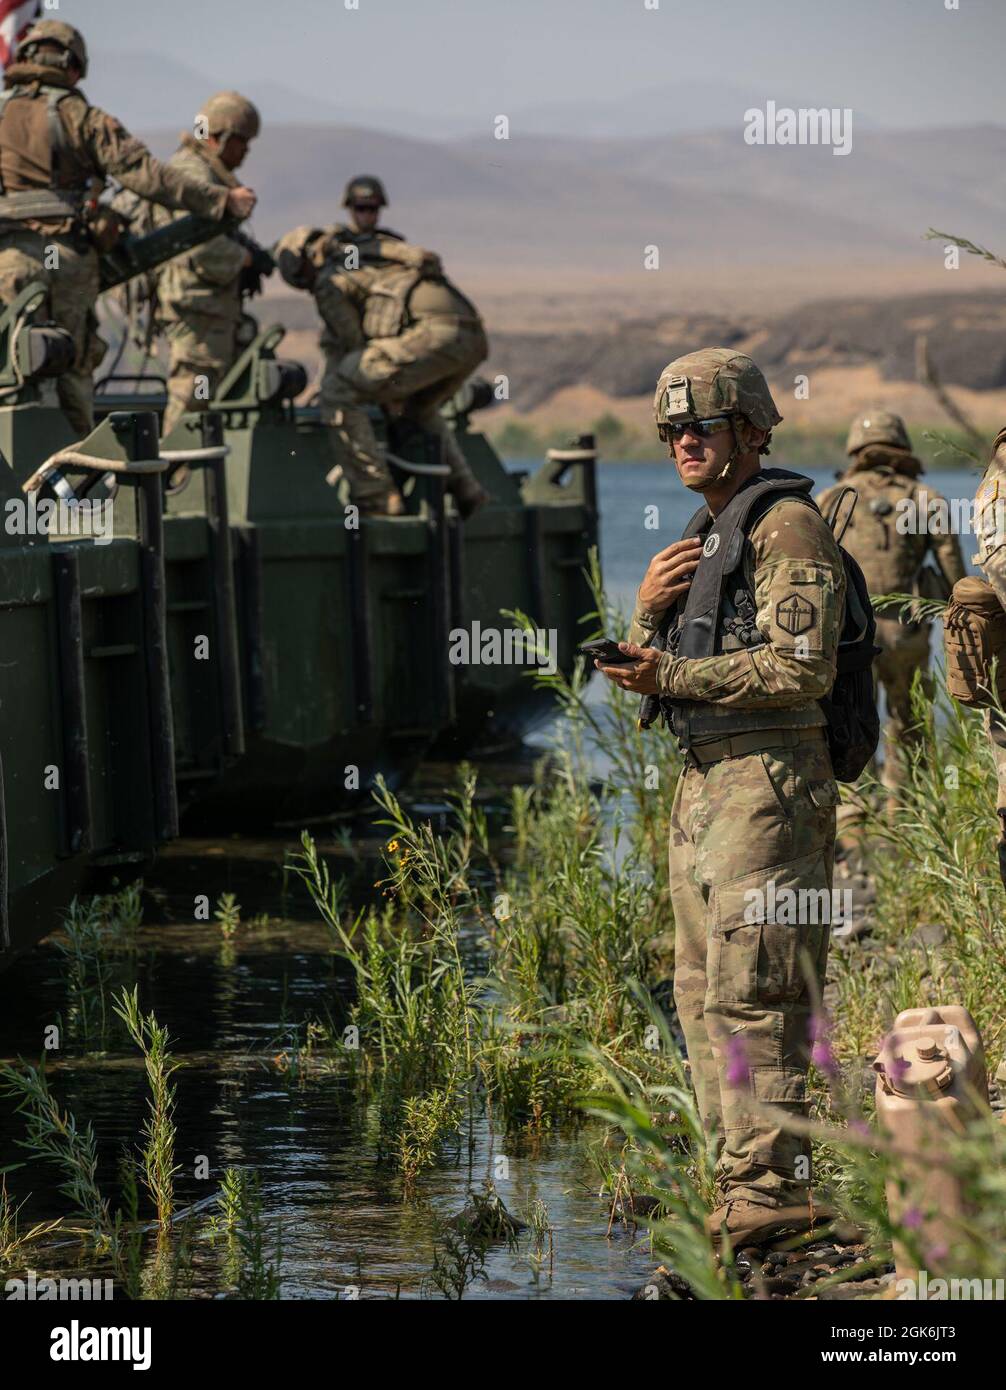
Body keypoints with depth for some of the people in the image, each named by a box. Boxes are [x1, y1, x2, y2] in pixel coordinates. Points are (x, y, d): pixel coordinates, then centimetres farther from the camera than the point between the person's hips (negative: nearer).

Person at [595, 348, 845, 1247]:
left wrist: (674, 676, -20)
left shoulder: (787, 527, -9)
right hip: (702, 783, 10)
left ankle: (771, 1187, -11)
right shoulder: (704, 539, 20)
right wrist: (648, 611, -1)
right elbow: (656, 677, 20)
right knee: (704, 997, 10)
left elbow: (802, 667, -19)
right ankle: (746, 1177, 14)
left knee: (751, 991, -12)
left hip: (768, 780, -10)